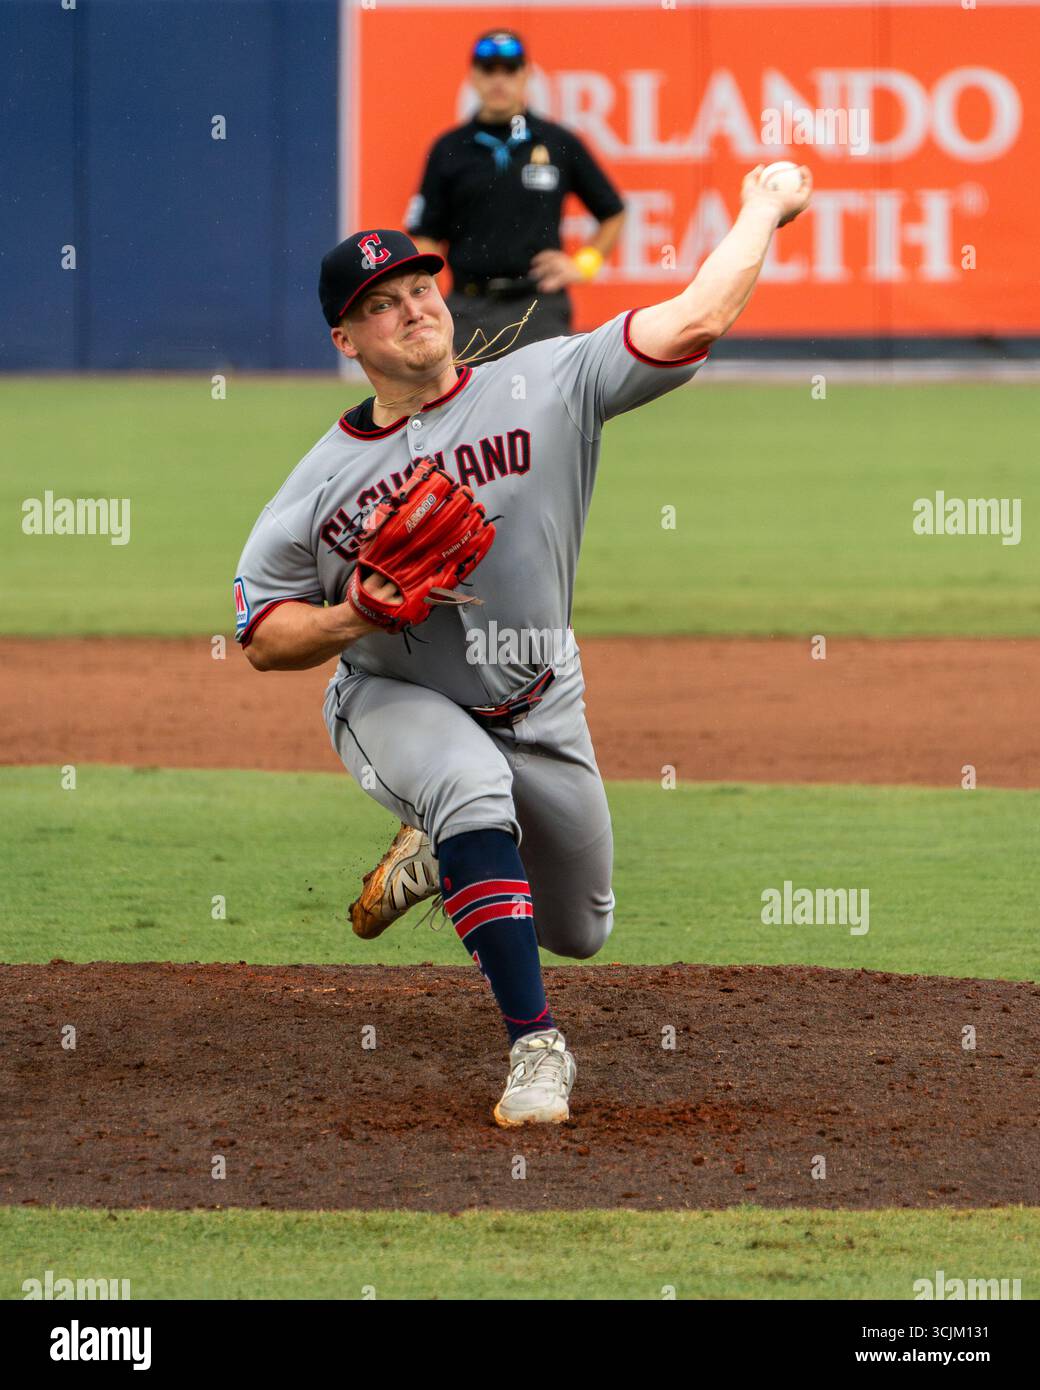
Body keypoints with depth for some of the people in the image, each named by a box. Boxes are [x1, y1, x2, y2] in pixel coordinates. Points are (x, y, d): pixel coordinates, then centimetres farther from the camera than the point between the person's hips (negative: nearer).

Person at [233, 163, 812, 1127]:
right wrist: (349, 619, -24)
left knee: (577, 931, 16)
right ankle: (535, 1046, -35)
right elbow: (263, 638, -5)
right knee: (473, 785, -38)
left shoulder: (544, 387, -15)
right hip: (392, 702, -3)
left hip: (539, 713, 3)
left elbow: (693, 323, -22)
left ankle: (438, 851, 48)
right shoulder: (319, 484, -12)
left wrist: (762, 212, -16)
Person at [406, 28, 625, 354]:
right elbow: (425, 237, 8)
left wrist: (584, 264, 1)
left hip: (538, 309, -1)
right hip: (468, 310, 1)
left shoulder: (560, 144, 6)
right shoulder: (449, 150, 8)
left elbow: (614, 214, 15)